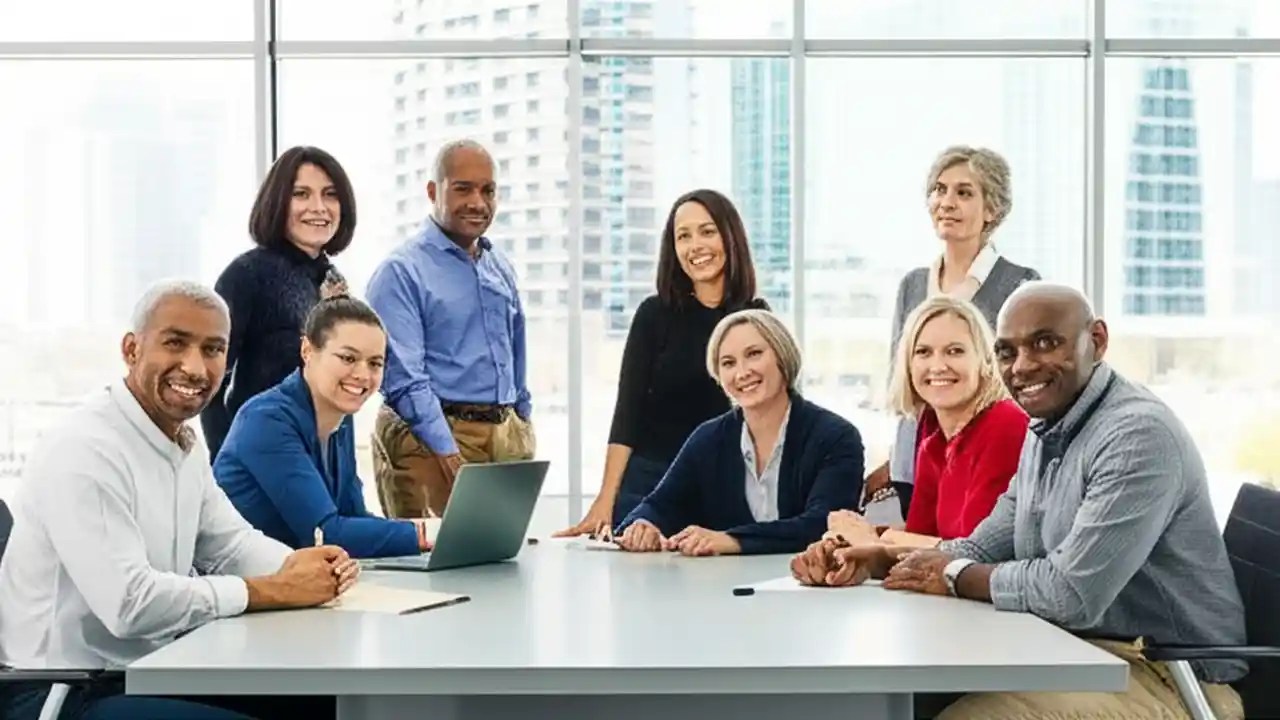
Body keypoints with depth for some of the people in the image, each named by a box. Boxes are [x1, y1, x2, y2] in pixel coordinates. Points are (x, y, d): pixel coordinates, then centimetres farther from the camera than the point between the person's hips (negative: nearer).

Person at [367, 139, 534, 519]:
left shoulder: (501, 268, 16)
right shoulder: (402, 272, -7)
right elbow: (403, 377, -14)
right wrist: (448, 452, -19)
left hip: (506, 432, 6)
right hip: (430, 436, -6)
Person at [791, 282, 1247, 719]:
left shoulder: (1137, 433, -21)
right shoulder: (1045, 432, 10)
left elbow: (1074, 593, -27)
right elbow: (984, 549, 13)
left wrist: (955, 577, -11)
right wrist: (873, 560, -4)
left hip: (1167, 675, -8)